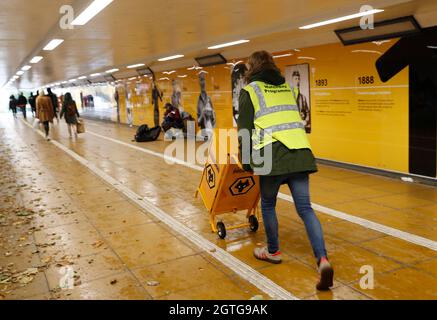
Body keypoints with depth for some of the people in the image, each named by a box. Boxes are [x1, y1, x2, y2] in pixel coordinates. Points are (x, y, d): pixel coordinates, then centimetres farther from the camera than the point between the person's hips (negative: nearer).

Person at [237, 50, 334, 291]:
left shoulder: (250, 90, 7)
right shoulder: (287, 87, 22)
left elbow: (245, 130, 2)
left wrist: (246, 163, 11)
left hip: (272, 155, -4)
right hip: (300, 153, 5)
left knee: (268, 205, 16)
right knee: (305, 208, 3)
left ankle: (273, 251, 30)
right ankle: (323, 259, -9)